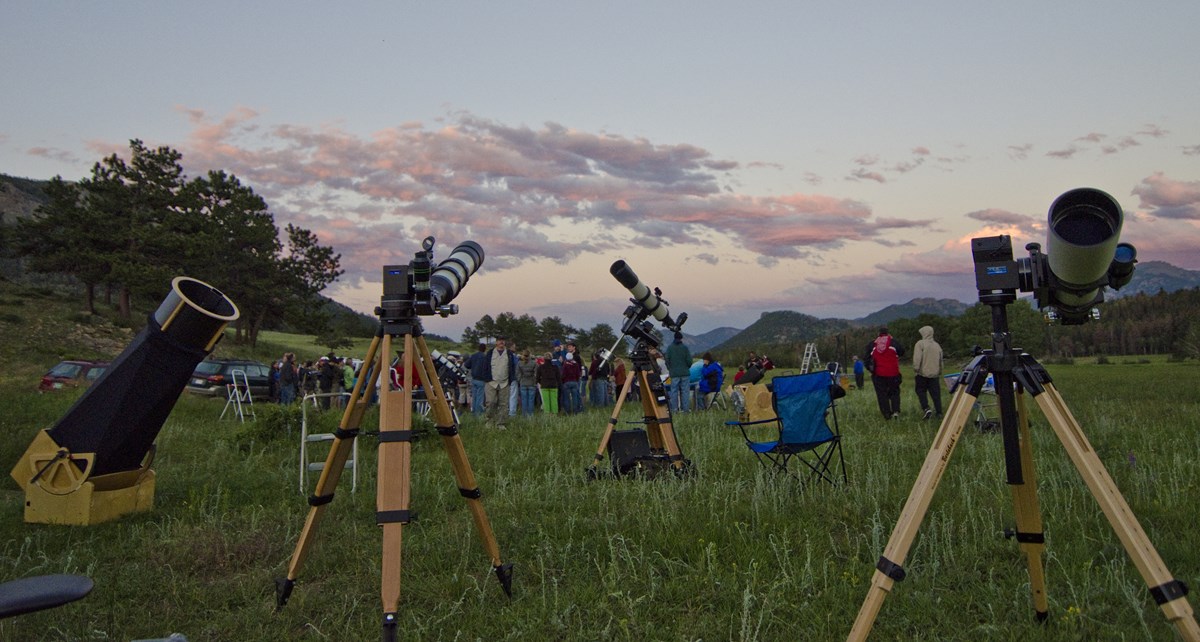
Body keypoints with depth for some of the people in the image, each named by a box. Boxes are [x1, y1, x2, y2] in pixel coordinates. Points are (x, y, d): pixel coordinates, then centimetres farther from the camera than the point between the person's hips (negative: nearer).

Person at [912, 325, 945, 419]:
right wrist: (940, 372, 25)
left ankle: (926, 408, -10)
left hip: (922, 373, -5)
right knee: (936, 394, 7)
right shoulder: (937, 345, 11)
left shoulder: (920, 344, -7)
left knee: (921, 391, 6)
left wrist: (915, 369, -12)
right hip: (934, 374, 5)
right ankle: (939, 412, 6)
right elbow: (941, 361, 16)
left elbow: (917, 358, -18)